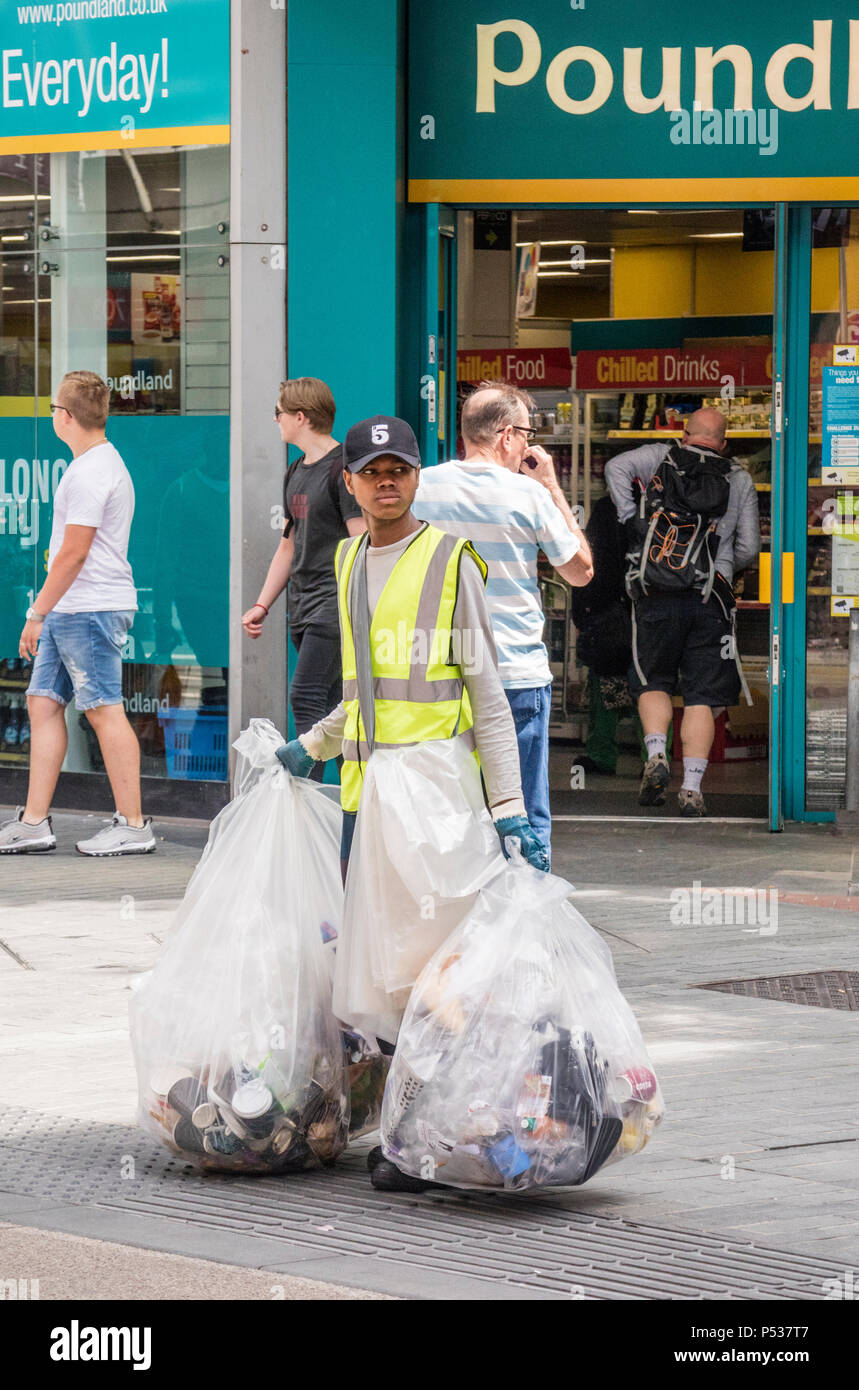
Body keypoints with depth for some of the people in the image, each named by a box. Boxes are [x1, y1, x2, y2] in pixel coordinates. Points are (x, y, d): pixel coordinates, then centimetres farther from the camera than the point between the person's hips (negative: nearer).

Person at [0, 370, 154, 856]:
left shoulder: (90, 473, -15)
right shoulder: (104, 461, 18)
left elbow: (75, 552, -18)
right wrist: (46, 610, 24)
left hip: (90, 609, -10)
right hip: (71, 610, 10)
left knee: (106, 710, -7)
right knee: (44, 704, 9)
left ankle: (133, 825, -4)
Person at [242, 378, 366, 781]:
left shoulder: (343, 468, -10)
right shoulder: (295, 473, 17)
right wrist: (262, 605, 19)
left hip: (335, 600, -9)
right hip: (303, 608, 9)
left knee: (306, 697, -16)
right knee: (331, 706, 8)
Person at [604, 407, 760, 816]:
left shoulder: (663, 457, 9)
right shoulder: (740, 480, 11)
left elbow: (617, 466, -8)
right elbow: (749, 548, 9)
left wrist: (632, 520, -4)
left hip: (659, 594, 0)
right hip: (712, 597, 0)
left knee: (654, 683, 14)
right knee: (701, 697, 1)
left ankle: (656, 754, -10)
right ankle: (691, 787, -10)